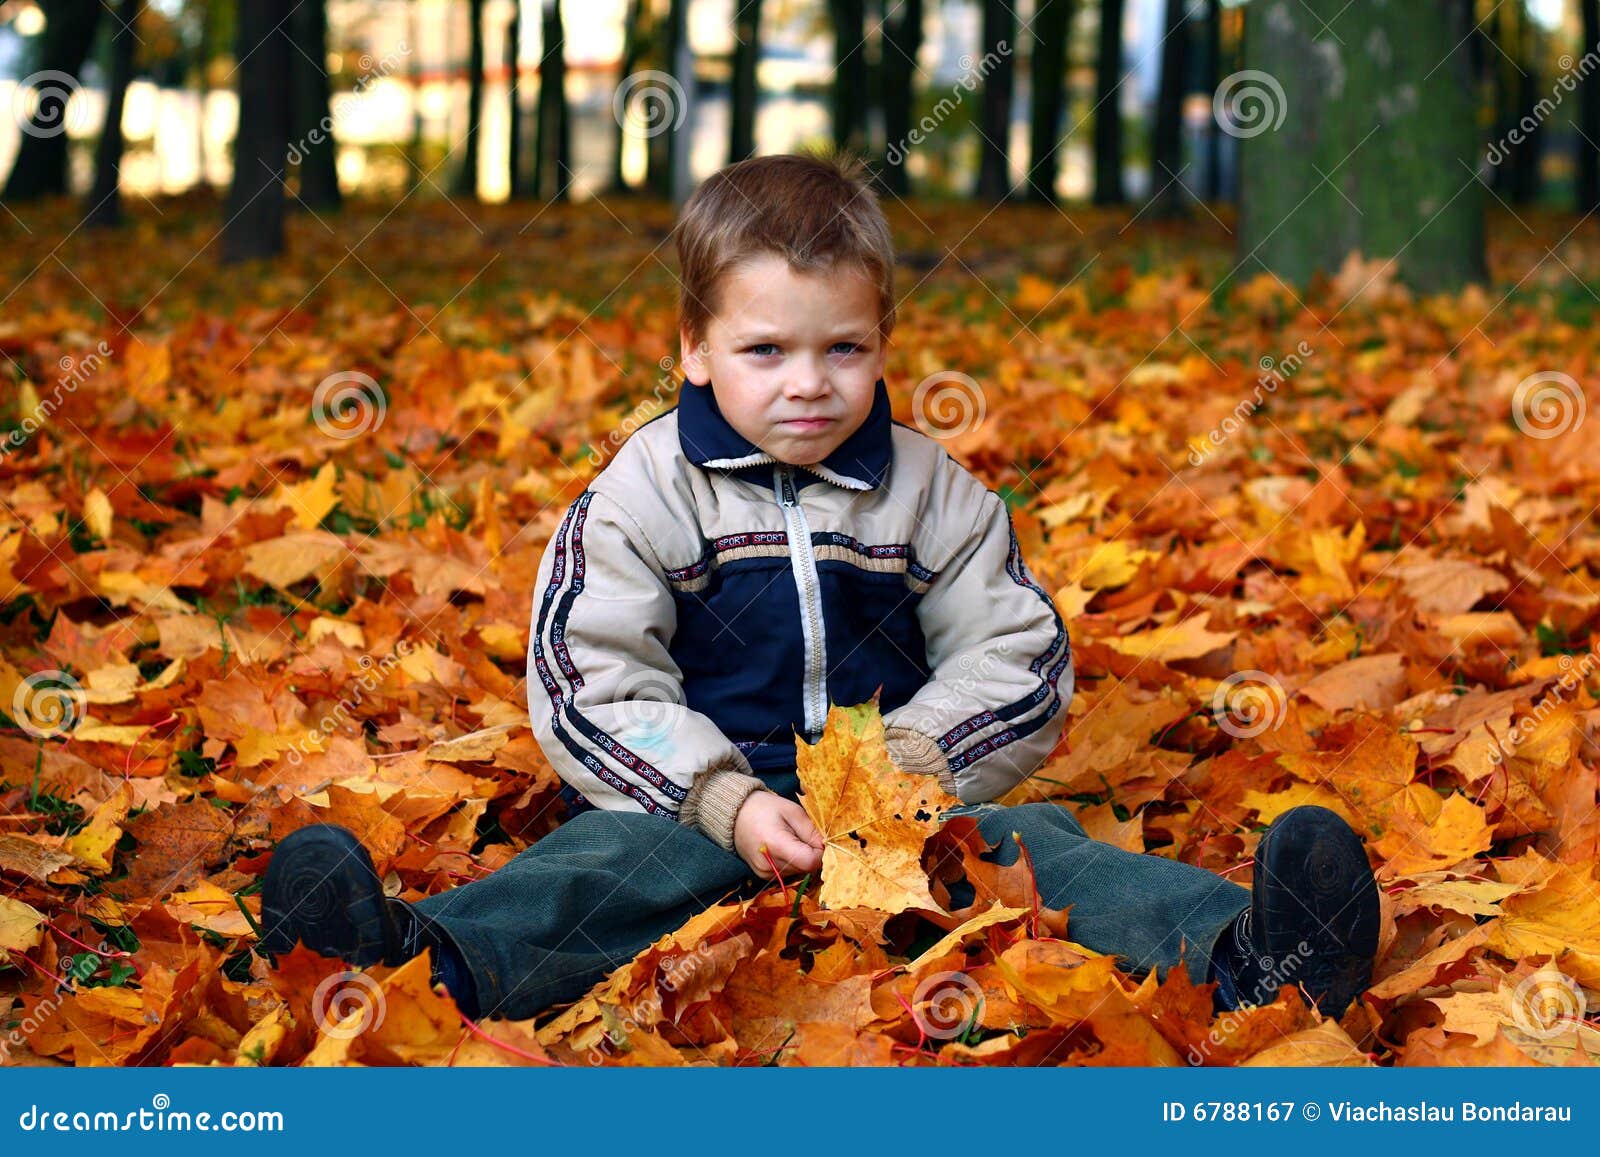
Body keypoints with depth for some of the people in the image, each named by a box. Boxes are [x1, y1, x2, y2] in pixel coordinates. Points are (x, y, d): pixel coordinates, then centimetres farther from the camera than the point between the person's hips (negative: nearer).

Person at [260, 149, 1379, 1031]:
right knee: (606, 857, -31)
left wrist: (907, 766, -13)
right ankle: (423, 955, -59)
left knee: (1032, 842, -23)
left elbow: (1018, 658, 6)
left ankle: (1243, 946, -45)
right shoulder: (645, 490, -2)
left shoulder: (931, 489, 6)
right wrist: (727, 801, -21)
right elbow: (588, 680, -8)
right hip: (695, 792, -2)